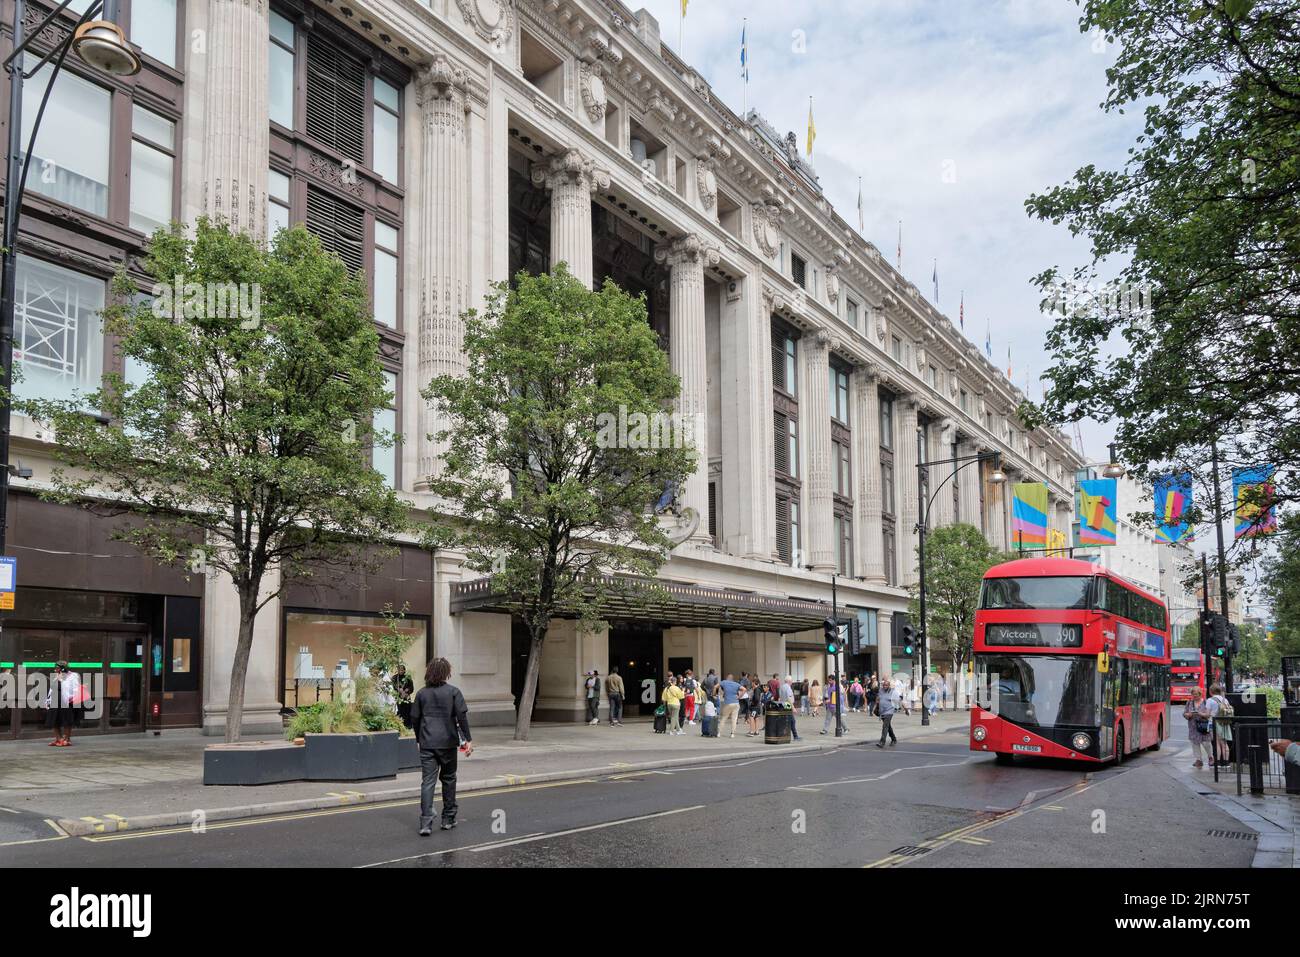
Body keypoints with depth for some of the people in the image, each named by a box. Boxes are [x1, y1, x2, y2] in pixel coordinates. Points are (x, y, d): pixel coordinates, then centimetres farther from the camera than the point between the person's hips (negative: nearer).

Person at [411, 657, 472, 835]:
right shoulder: (453, 691, -3)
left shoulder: (422, 693, 5)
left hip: (427, 743, 1)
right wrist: (468, 739, -6)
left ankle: (426, 823, -10)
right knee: (448, 779, 15)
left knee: (427, 782, -1)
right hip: (448, 742, -1)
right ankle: (448, 819, 22)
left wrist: (419, 738, 21)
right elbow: (462, 715, -9)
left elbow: (414, 717, 8)